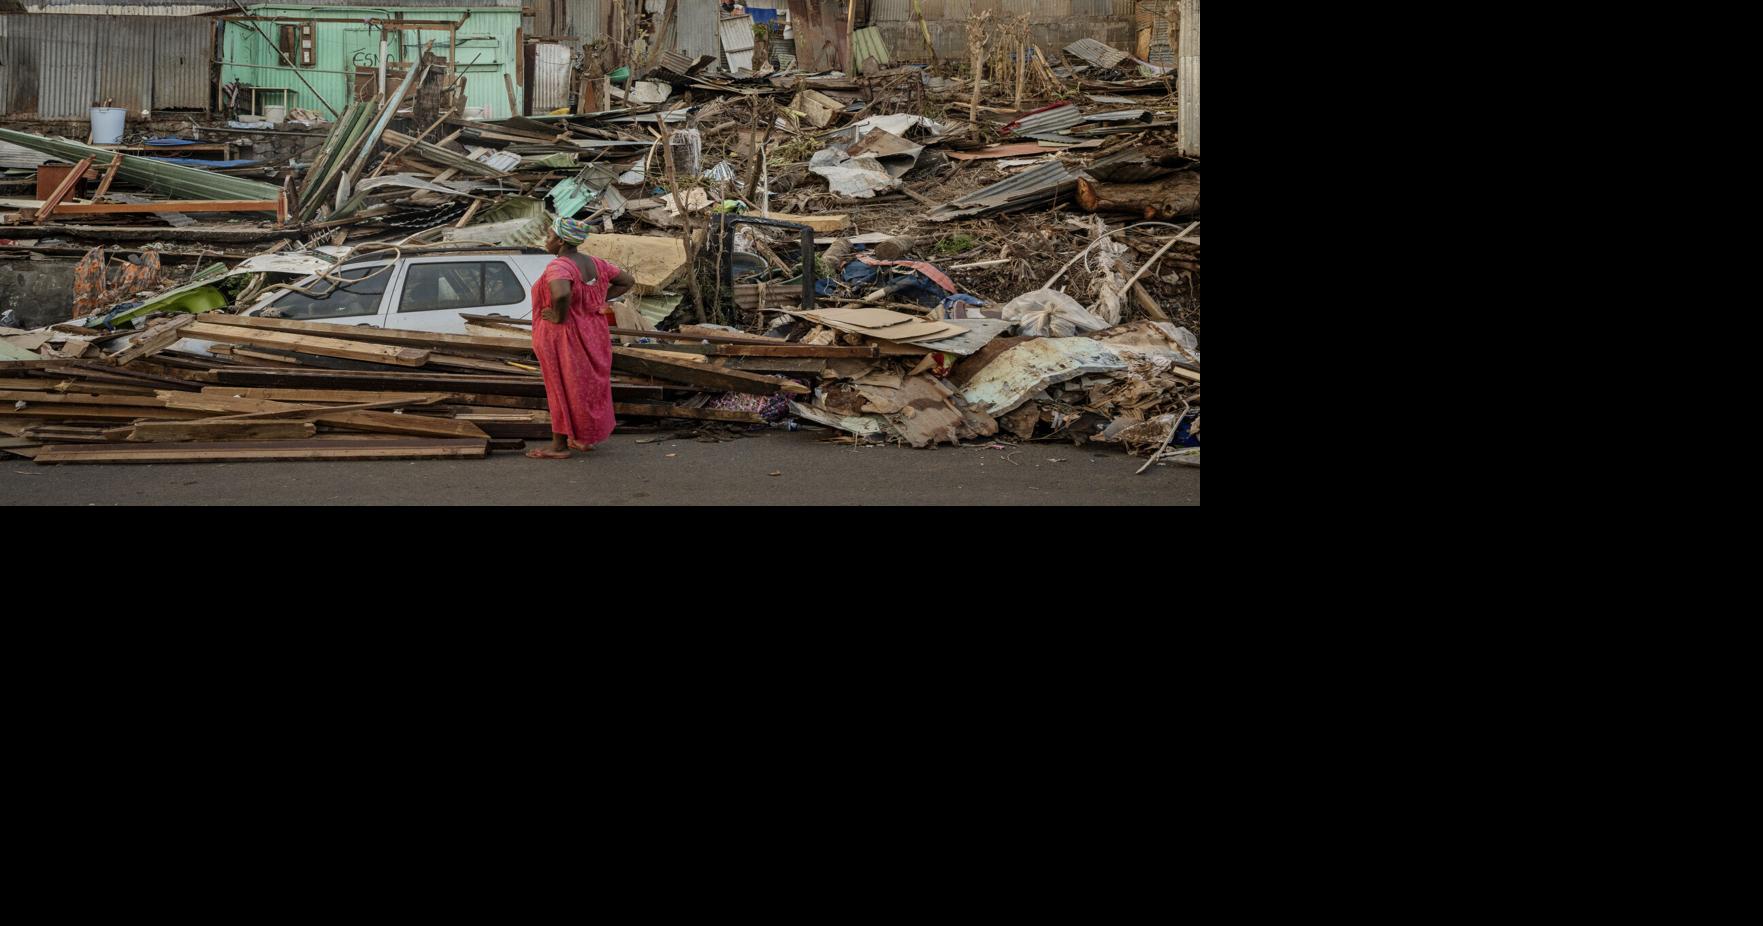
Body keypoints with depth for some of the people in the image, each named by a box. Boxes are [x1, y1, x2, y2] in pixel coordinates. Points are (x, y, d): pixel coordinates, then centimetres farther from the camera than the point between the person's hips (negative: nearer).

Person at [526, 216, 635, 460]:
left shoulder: (558, 267, -23)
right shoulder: (594, 263, 2)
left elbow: (561, 293, -44)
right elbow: (627, 281, 10)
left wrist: (559, 316, -25)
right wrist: (600, 299, 7)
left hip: (563, 337, -8)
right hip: (591, 334, 8)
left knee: (563, 387, 1)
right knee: (587, 385, 17)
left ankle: (559, 446, 7)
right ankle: (586, 438, 26)